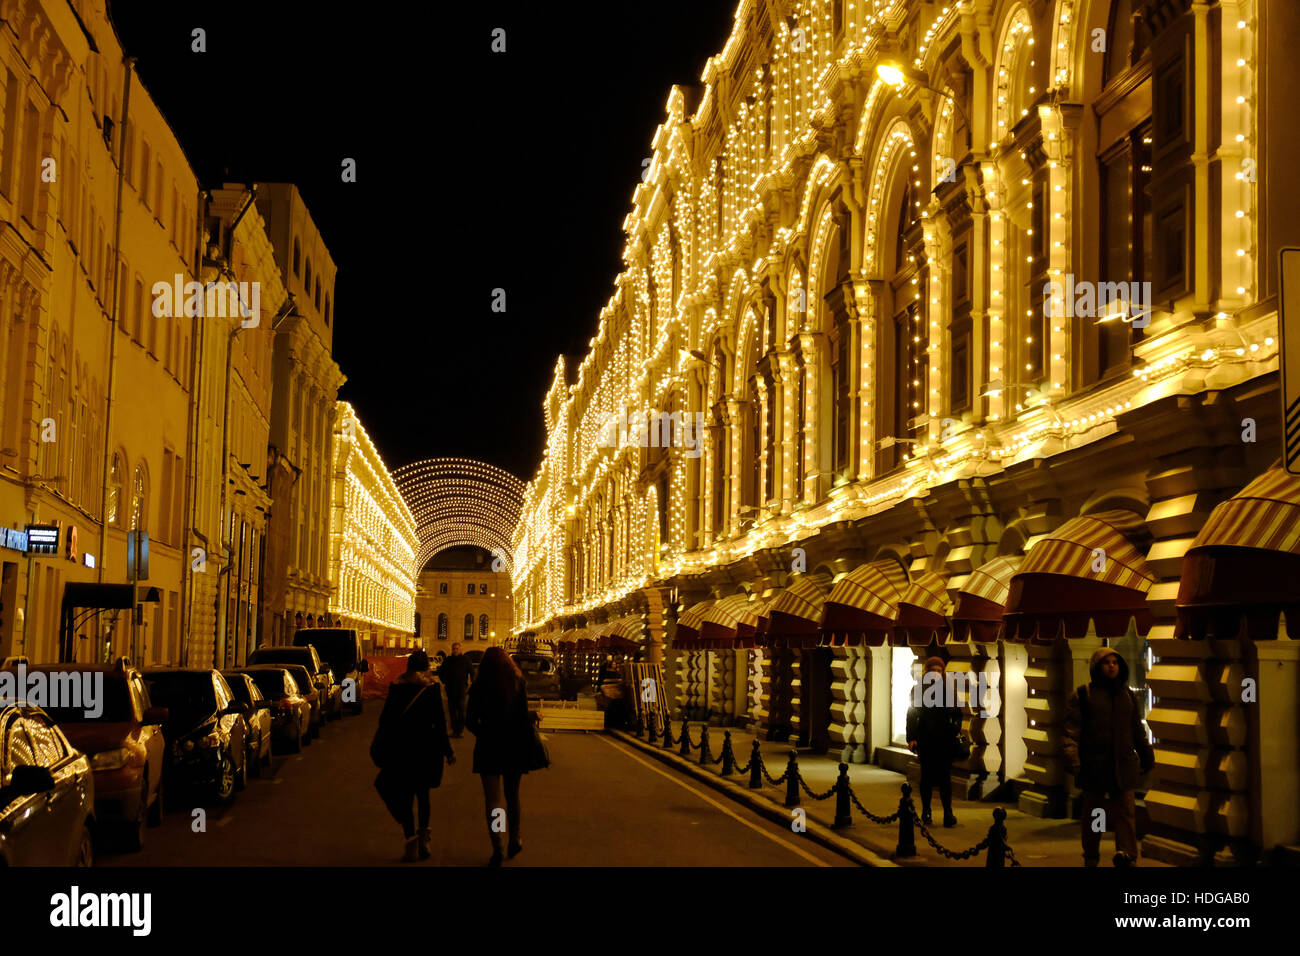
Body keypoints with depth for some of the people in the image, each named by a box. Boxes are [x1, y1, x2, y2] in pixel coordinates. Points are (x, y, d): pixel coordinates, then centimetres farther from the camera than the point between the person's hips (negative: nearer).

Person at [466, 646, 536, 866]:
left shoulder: (479, 687, -7)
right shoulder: (518, 684, -4)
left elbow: (470, 720, -4)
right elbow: (523, 717, -11)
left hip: (488, 747, -2)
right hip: (514, 747, 2)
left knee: (492, 798, 2)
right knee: (512, 796, 19)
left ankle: (498, 847, -9)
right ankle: (514, 841, 28)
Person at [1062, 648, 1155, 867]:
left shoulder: (1128, 695, 15)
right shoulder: (1083, 695, 0)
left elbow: (1138, 730, 24)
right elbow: (1071, 730, -7)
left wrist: (1147, 757, 27)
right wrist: (1072, 759, -19)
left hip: (1123, 764, 3)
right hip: (1094, 764, -3)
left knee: (1126, 809, -10)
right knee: (1093, 814, 7)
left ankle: (1127, 856, -19)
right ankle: (1091, 858, 19)